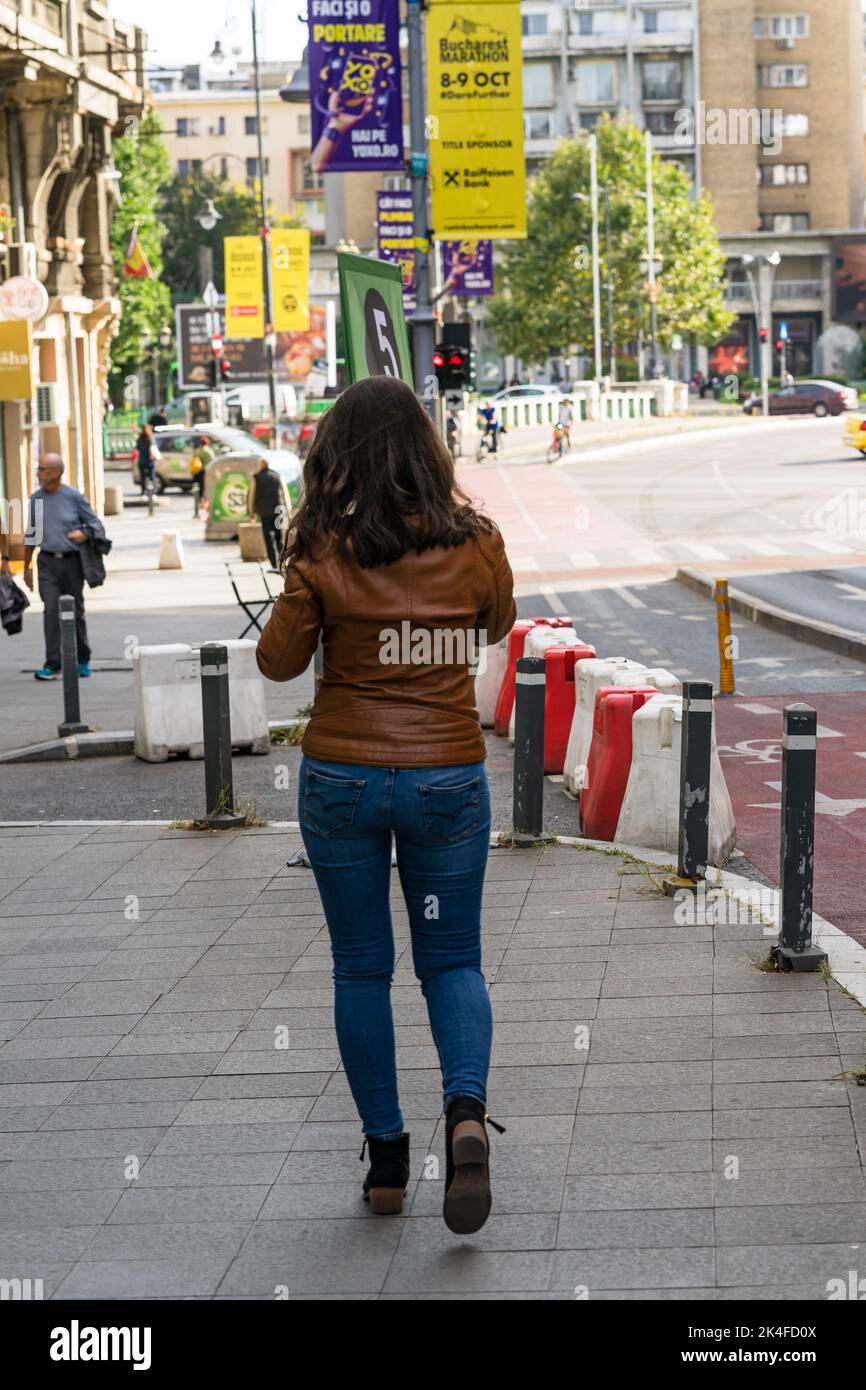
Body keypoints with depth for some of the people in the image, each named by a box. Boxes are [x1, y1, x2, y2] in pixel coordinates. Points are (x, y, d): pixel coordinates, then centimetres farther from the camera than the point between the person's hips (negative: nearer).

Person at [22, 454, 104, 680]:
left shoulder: (73, 497, -4)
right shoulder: (36, 498, 5)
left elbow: (96, 524, 3)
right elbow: (31, 535, 14)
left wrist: (84, 534, -18)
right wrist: (27, 567, 14)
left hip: (72, 561, -1)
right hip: (48, 562, 1)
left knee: (75, 612, 9)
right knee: (52, 611, -10)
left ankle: (82, 661, 25)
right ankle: (53, 665, -11)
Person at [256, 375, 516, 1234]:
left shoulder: (325, 556, -12)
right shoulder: (475, 544, -6)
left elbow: (278, 662, -2)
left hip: (342, 778, -1)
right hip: (448, 781, 1)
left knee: (361, 969, 12)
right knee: (452, 960, 13)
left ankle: (386, 1154, 16)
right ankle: (466, 1108, -12)